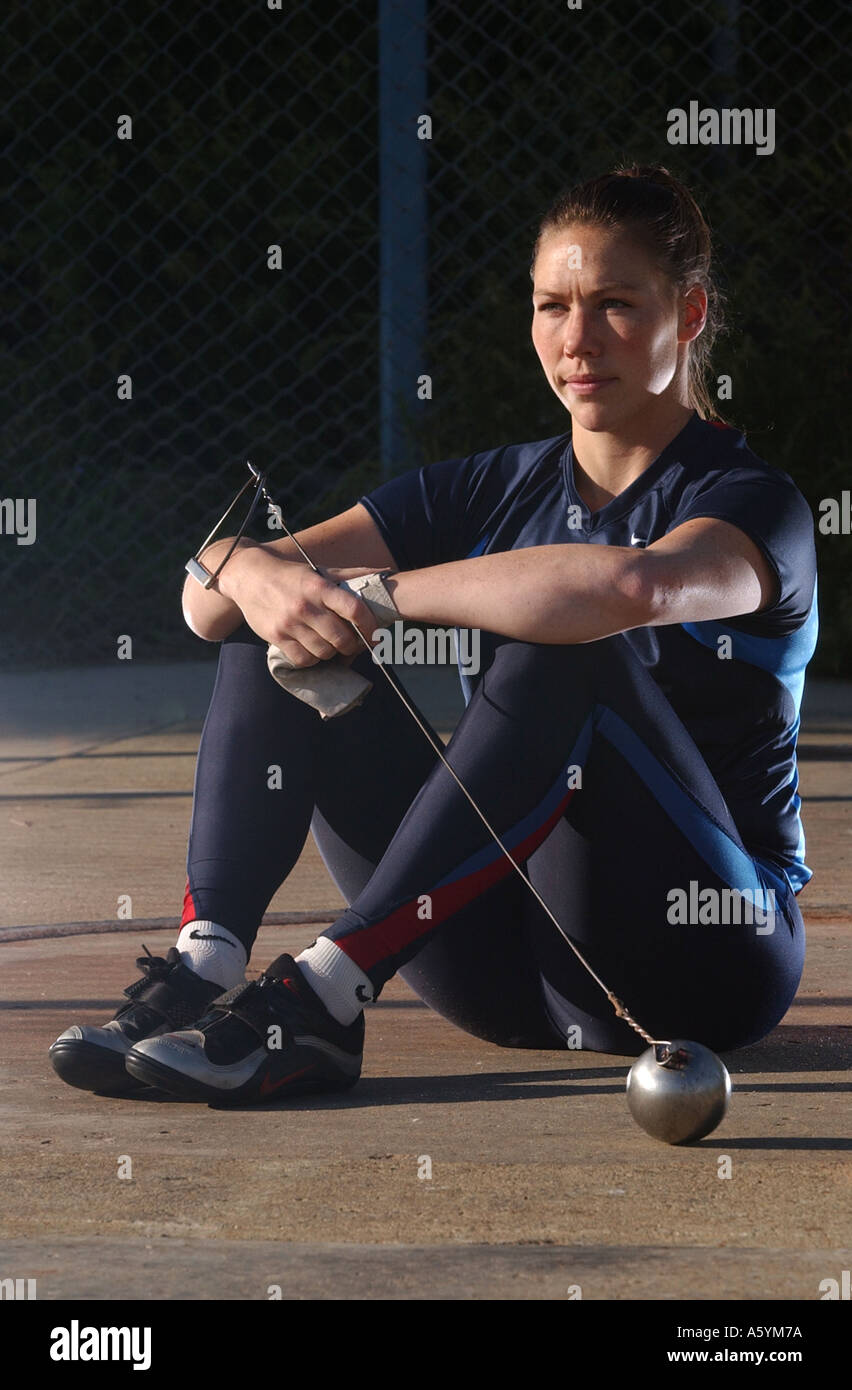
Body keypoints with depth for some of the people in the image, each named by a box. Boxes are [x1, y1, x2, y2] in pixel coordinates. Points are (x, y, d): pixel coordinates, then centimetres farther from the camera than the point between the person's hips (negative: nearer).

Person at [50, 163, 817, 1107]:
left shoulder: (754, 505, -7)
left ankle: (324, 996, -38)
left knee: (562, 651, -31)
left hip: (714, 957, -6)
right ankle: (203, 967, -25)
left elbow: (637, 586, -34)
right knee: (278, 627, -5)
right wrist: (254, 575, -24)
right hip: (508, 975, 6)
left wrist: (374, 590, -27)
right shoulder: (492, 489, 12)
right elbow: (209, 591, 2)